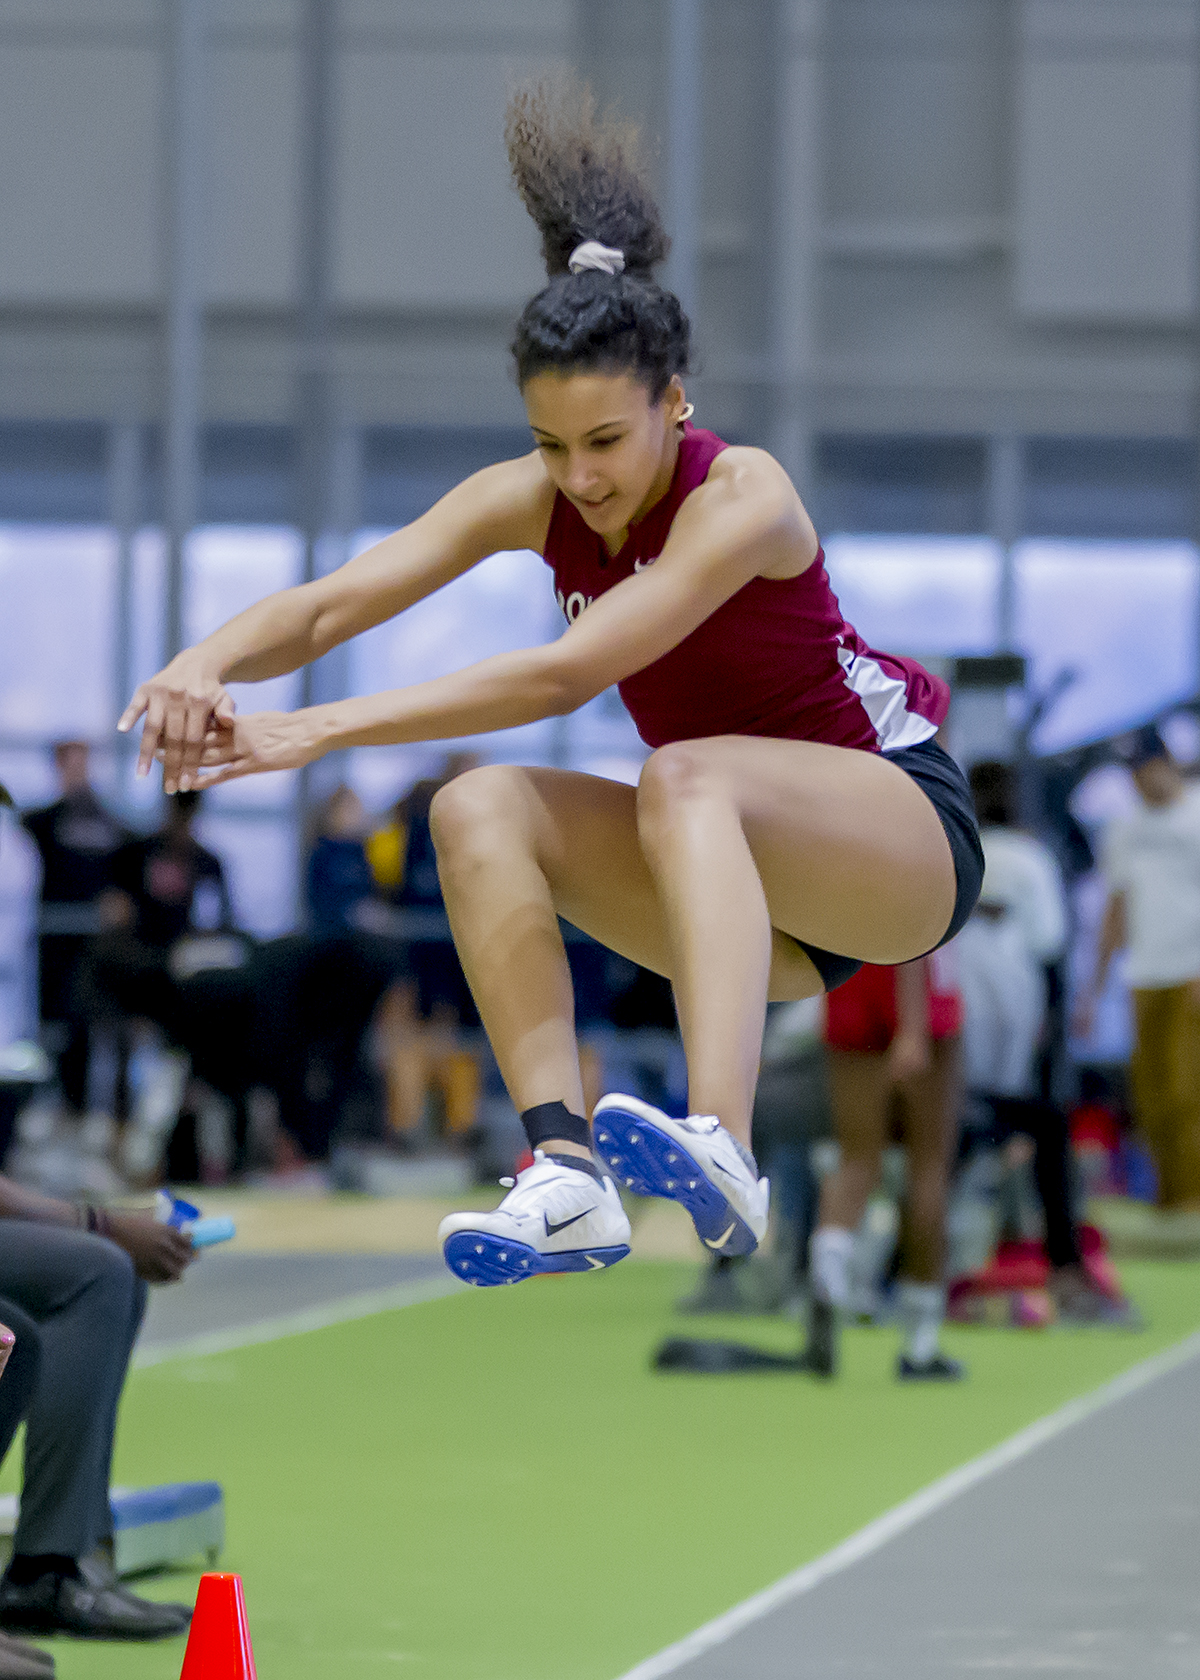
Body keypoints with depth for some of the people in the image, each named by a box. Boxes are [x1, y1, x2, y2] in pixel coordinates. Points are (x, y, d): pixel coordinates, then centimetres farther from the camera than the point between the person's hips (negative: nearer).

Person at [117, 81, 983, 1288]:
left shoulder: (741, 498, -23)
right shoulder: (535, 501, -5)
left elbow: (569, 674, -36)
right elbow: (332, 604, -15)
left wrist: (324, 730, -42)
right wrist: (206, 664, -38)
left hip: (906, 831, -6)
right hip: (749, 895, 6)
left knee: (686, 777, -37)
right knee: (479, 808, -18)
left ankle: (719, 1153, -56)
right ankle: (566, 1175, -31)